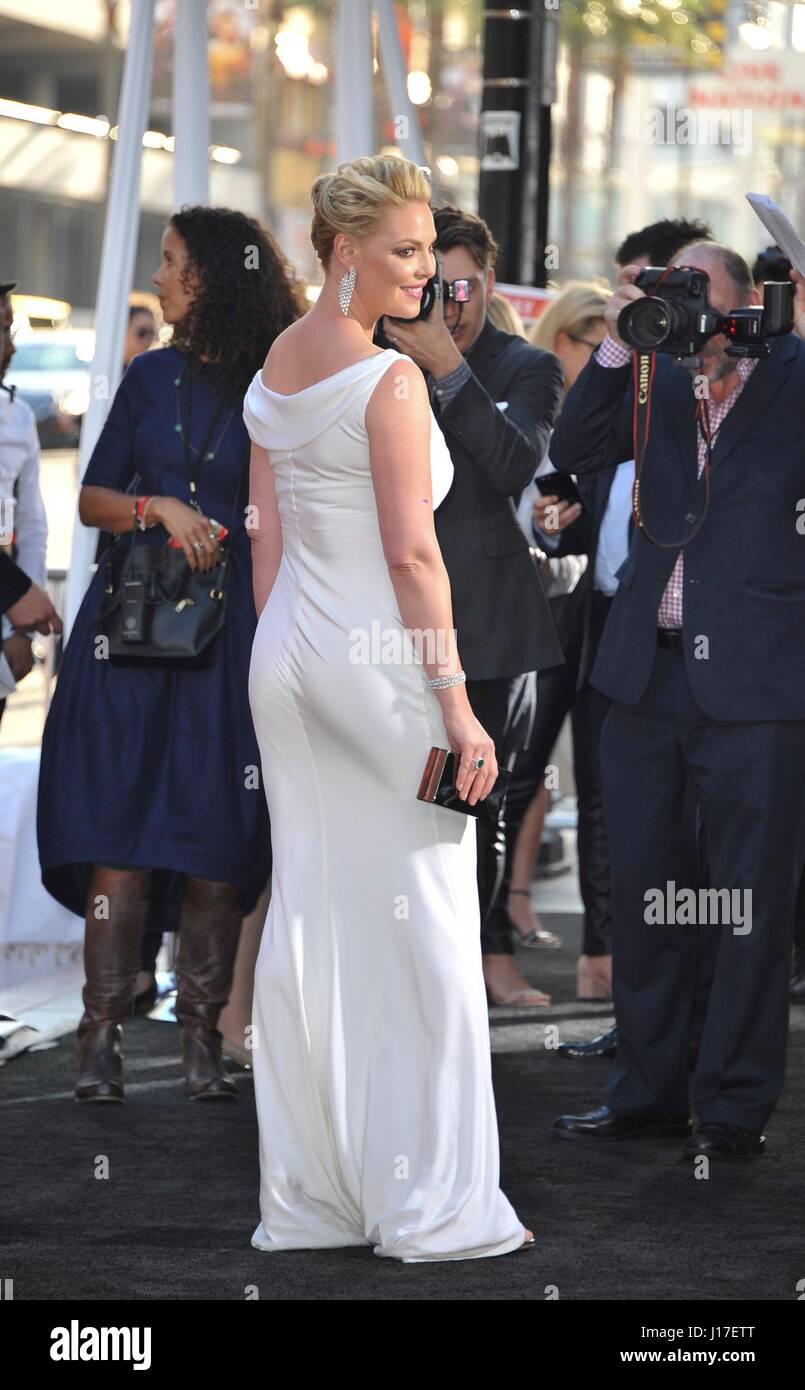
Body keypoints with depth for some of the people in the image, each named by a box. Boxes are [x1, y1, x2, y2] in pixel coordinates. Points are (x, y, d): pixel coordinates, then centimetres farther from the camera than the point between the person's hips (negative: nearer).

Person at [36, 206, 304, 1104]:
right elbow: (92, 499, 13)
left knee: (217, 843, -2)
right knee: (122, 834, -4)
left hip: (232, 632, -2)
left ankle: (202, 1039, 5)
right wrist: (158, 508, -4)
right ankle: (102, 1038, -4)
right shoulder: (152, 377, 12)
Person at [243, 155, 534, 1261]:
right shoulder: (389, 380, -15)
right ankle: (434, 1207, 3)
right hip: (381, 660, -8)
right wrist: (457, 705, -15)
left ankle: (308, 1198, 14)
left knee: (305, 918, 10)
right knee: (419, 923, -1)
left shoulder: (274, 369, 10)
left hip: (287, 658, 8)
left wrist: (290, 664, 19)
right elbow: (412, 555, -18)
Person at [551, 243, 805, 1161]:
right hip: (648, 670, 5)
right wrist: (615, 349, -7)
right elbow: (572, 454, 3)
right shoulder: (654, 382, 9)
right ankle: (647, 1090, 24)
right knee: (641, 887, 12)